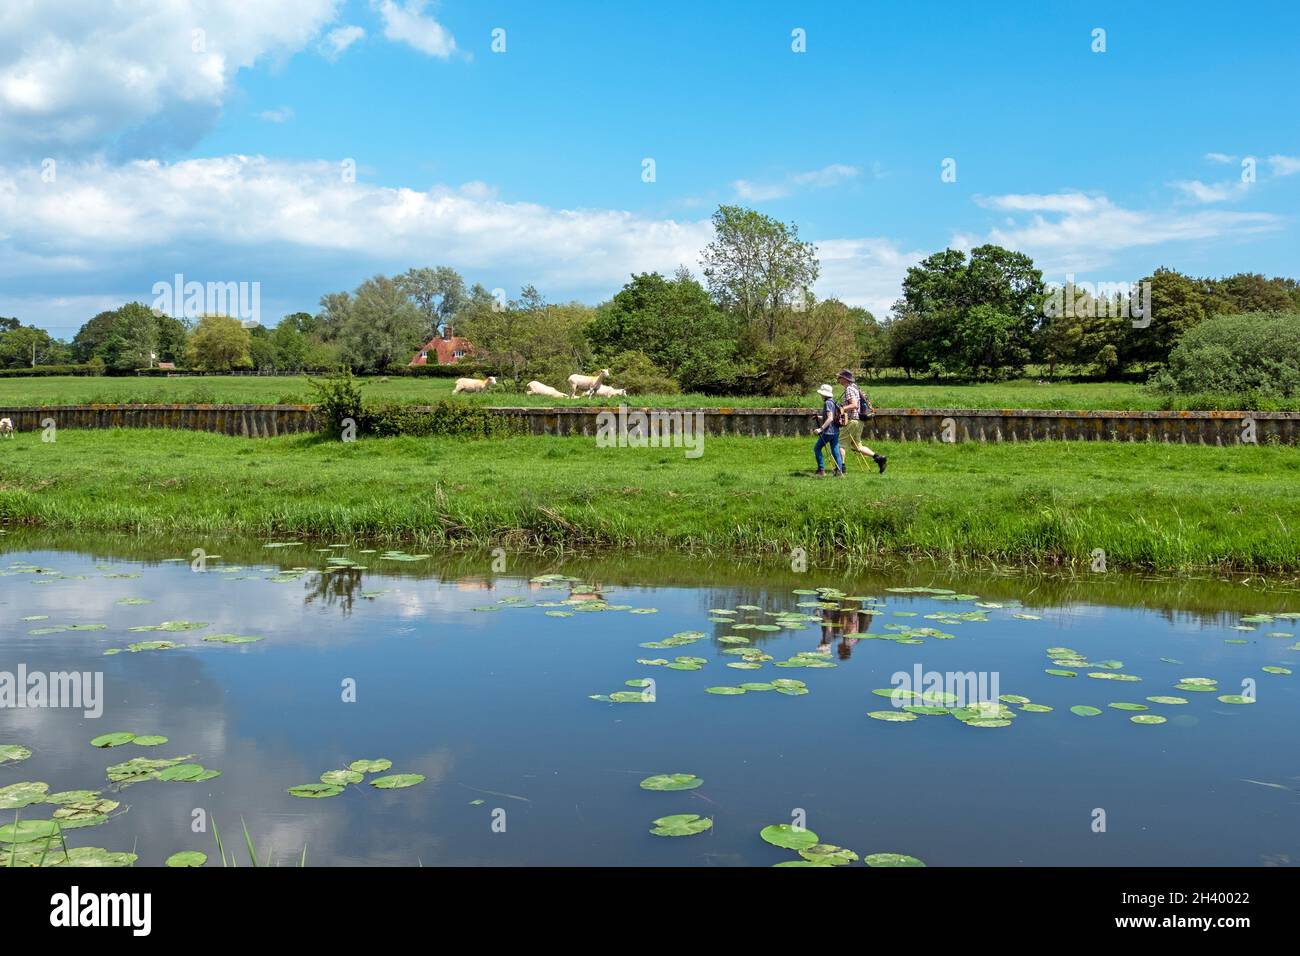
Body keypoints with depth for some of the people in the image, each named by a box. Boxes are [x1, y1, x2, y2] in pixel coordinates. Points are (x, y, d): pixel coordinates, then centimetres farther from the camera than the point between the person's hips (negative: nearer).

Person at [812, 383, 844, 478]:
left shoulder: (828, 403, -13)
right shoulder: (833, 402, 14)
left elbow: (830, 418, -21)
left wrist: (821, 428, -23)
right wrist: (820, 418, 23)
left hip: (828, 432, -9)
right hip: (836, 431, 9)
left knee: (817, 448, 2)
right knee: (835, 450, 8)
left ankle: (821, 470, 0)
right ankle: (839, 471, 4)